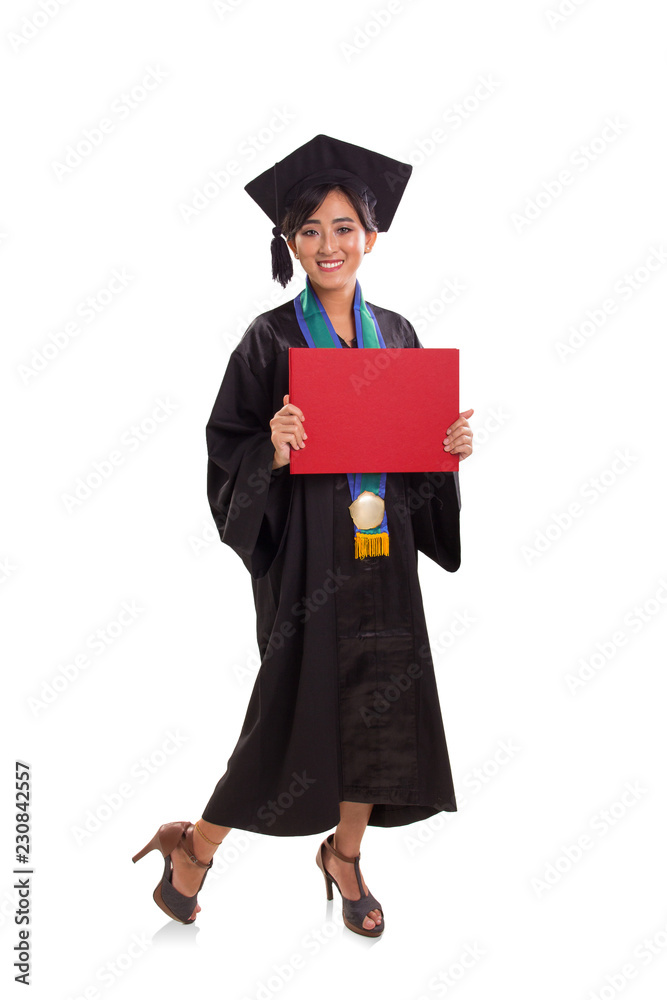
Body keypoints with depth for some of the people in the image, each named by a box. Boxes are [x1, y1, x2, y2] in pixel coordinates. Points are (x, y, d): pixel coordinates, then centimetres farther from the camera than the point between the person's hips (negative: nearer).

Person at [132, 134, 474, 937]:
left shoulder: (396, 334, 8)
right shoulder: (271, 339, -5)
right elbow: (227, 450, -5)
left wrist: (452, 448, -5)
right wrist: (273, 451, -25)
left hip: (383, 550, 5)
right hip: (306, 552, -5)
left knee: (381, 705, 9)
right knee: (295, 708, 0)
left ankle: (344, 854, 33)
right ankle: (193, 848, 24)